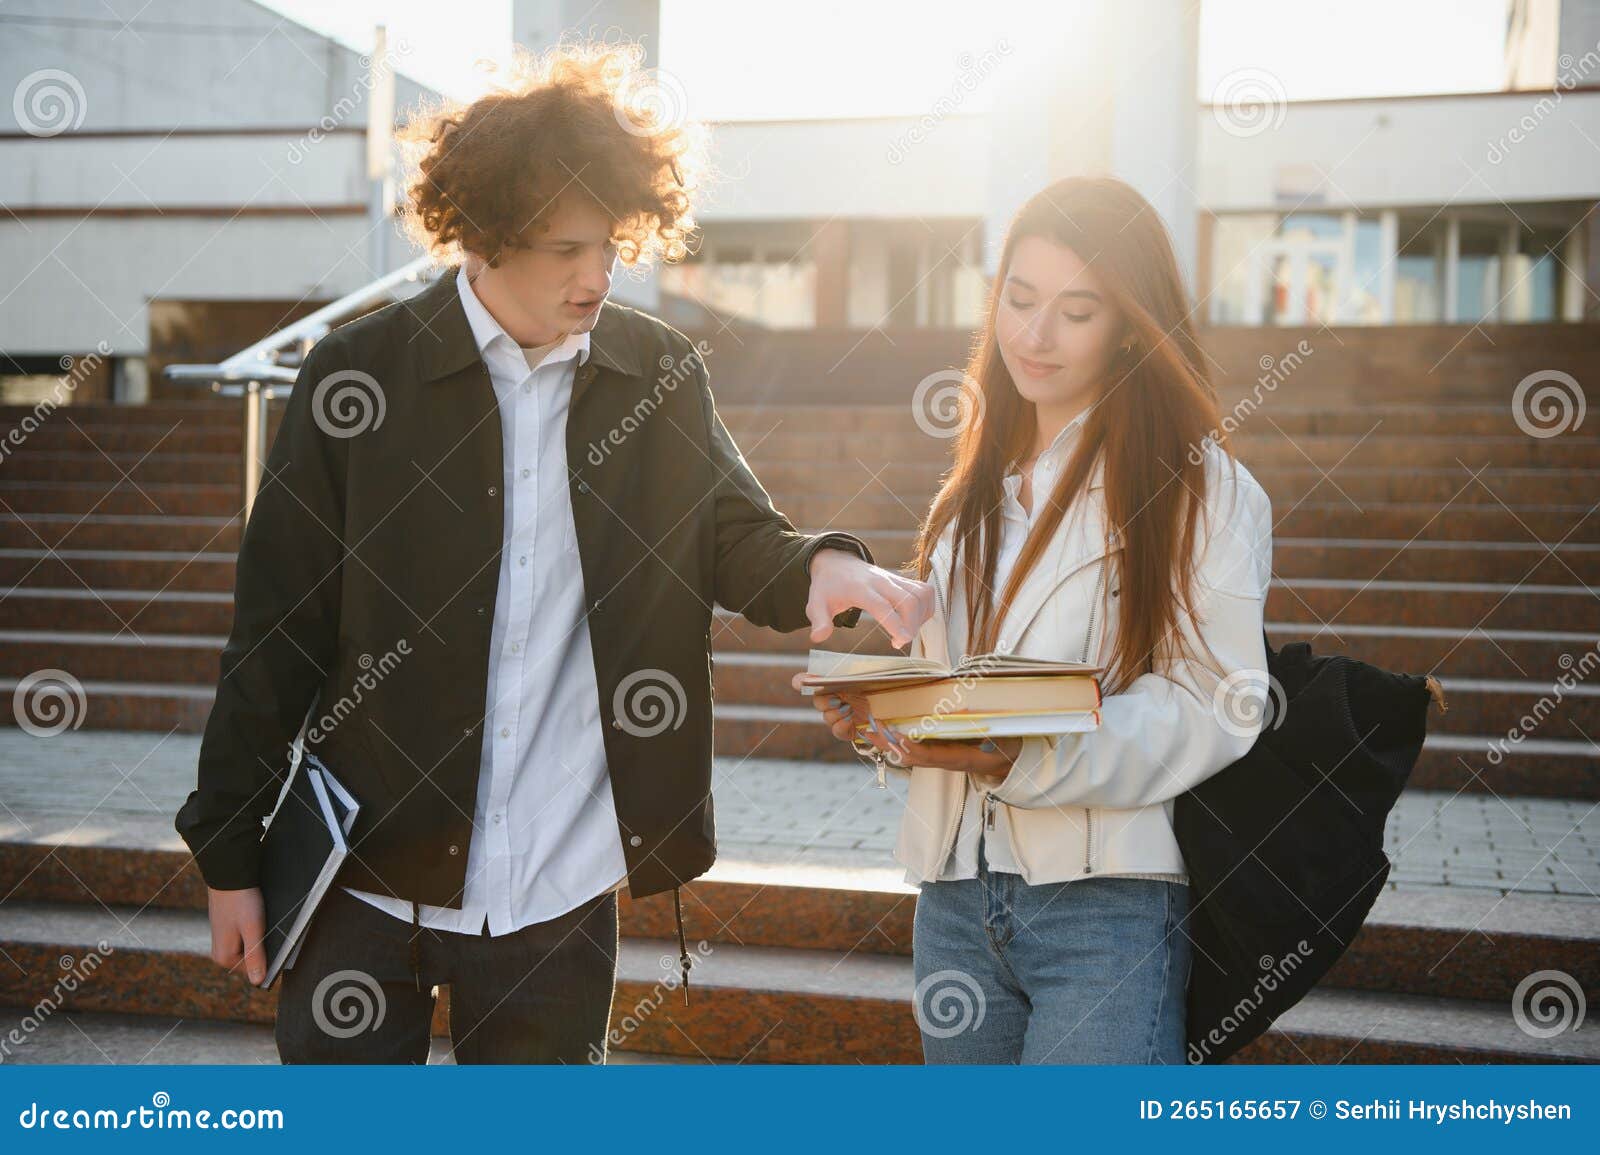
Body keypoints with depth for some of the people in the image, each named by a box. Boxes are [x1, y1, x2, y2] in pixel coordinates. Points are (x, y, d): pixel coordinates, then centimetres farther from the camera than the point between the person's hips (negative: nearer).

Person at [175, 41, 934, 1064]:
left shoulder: (661, 375, 1)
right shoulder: (361, 372, -6)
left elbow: (735, 537, 10)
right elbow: (278, 627, -2)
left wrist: (823, 565, -15)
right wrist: (229, 854, 1)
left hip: (560, 887, 2)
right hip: (369, 872, -1)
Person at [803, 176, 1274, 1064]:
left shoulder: (1197, 484, -4)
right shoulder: (976, 490, 16)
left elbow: (1216, 704, -11)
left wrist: (1023, 759, -22)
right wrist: (875, 709, -1)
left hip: (1106, 898, -6)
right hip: (956, 884, 6)